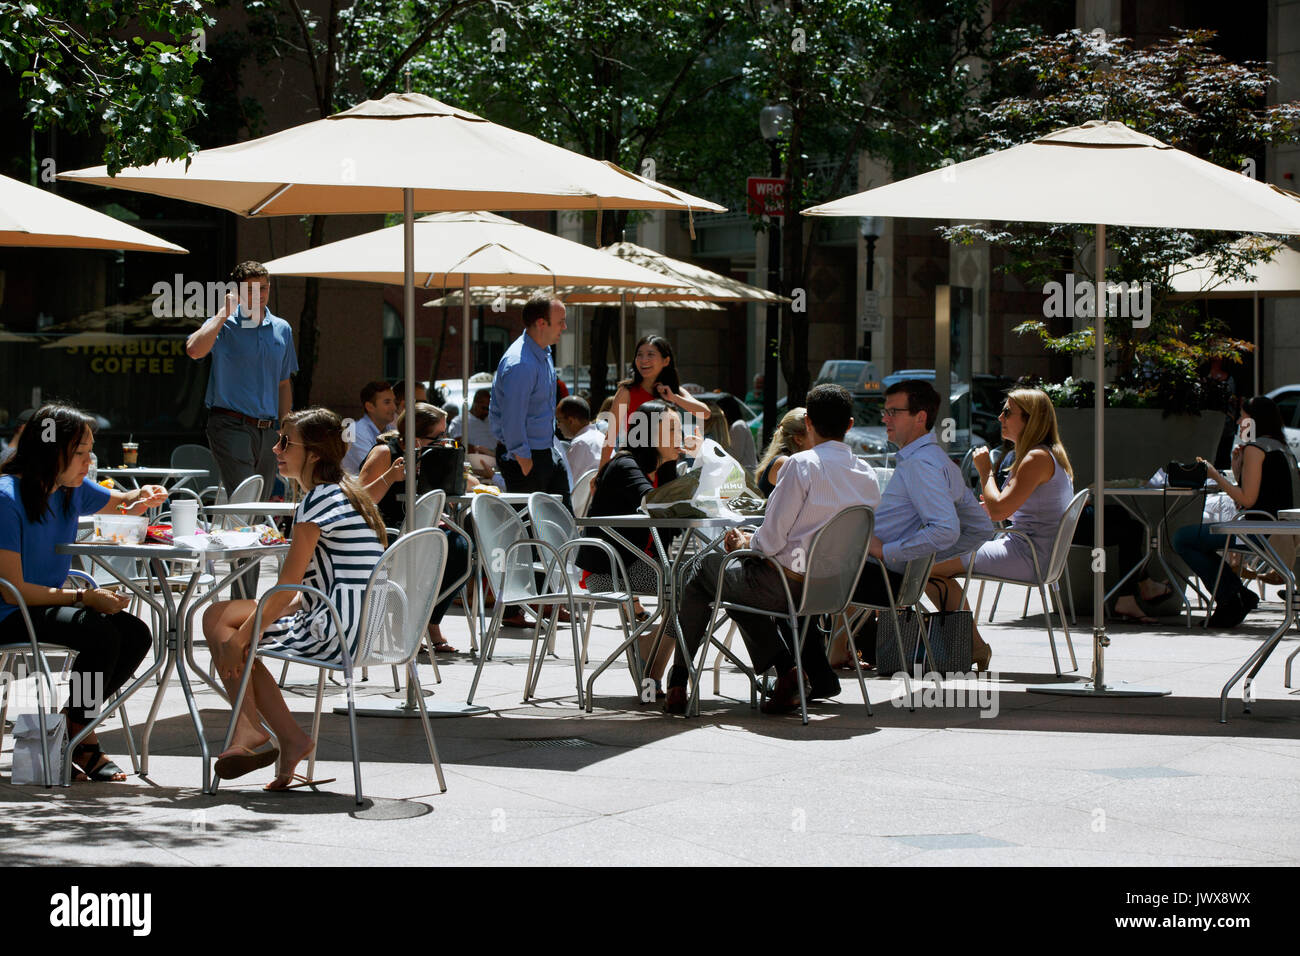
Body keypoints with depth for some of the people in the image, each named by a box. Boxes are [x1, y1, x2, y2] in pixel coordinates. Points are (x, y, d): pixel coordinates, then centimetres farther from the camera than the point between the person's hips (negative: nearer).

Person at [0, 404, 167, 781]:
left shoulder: (71, 490, 4)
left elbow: (120, 505, 24)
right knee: (101, 634, -28)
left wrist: (143, 496, -1)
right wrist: (83, 597, -23)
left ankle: (72, 725, 2)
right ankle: (78, 738, -10)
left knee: (135, 635, -12)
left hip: (50, 604, 8)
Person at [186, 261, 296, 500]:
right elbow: (194, 350, -24)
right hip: (231, 425, -6)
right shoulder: (224, 325, -2)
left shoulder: (282, 330, 14)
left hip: (268, 430, 6)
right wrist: (224, 313, -16)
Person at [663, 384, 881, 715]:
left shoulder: (802, 464, -17)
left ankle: (677, 683, 21)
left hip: (790, 584, -6)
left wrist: (746, 543, 7)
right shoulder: (869, 477, 2)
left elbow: (772, 540, -18)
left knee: (705, 568, 19)